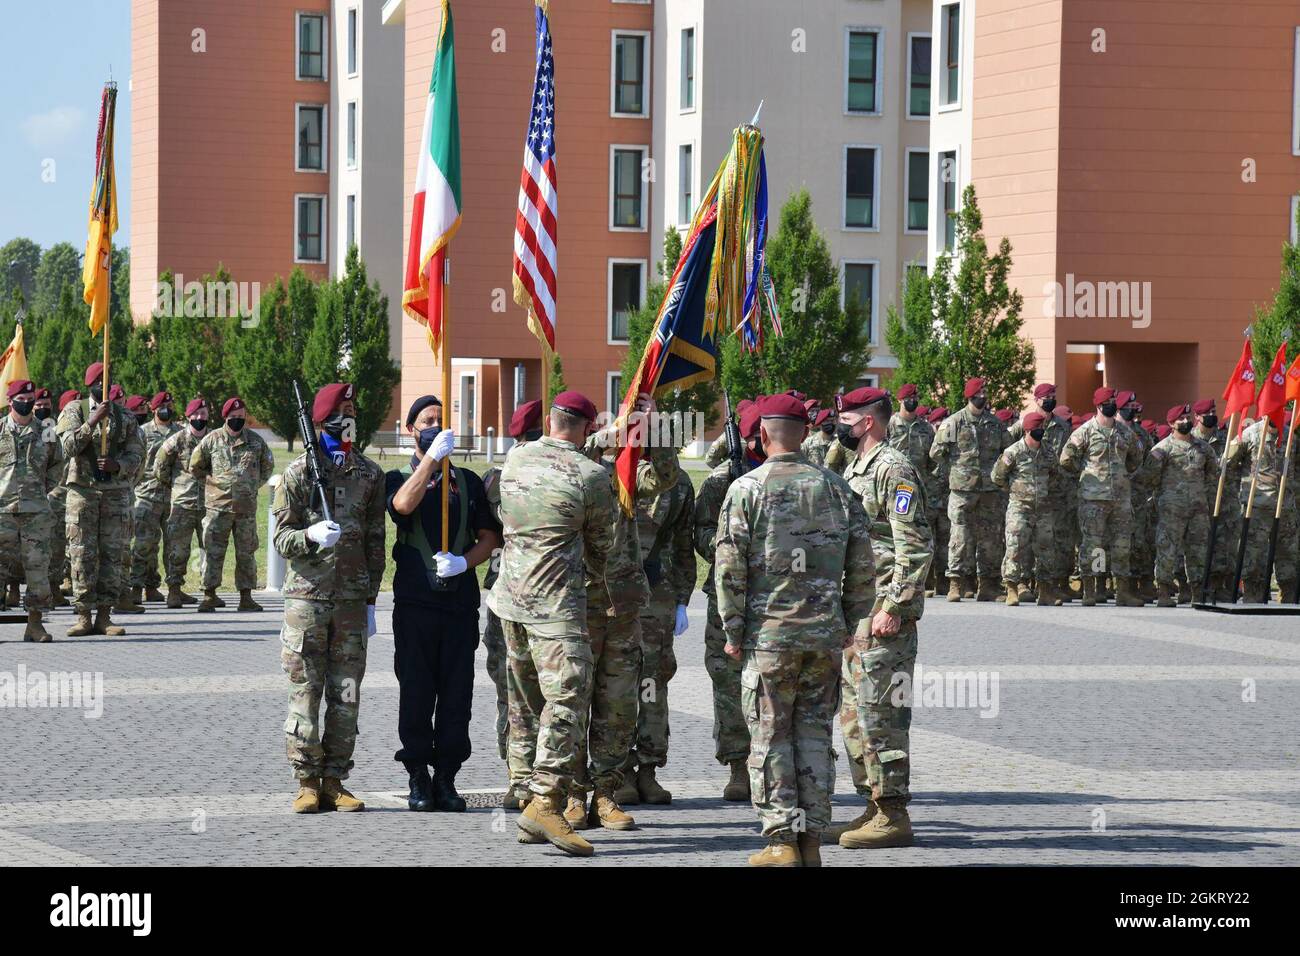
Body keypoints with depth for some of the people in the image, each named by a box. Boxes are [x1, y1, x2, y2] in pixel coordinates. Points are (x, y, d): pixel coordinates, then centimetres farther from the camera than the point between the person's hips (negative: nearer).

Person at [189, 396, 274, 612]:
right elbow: (195, 467, 12)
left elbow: (268, 466, 22)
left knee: (246, 553, 5)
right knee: (213, 551, -3)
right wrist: (212, 482, 7)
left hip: (247, 507, 2)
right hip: (218, 505, -2)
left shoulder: (256, 441, 8)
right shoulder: (211, 440, 2)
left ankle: (246, 596, 10)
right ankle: (209, 595, 1)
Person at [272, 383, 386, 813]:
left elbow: (375, 540, 13)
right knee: (305, 694, -2)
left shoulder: (369, 474, 9)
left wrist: (371, 598, 9)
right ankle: (307, 782, 4)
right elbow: (282, 538, -2)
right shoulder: (298, 472, 0)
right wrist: (311, 536, -23)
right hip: (307, 596, -3)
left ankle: (334, 781, 10)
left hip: (352, 598, 3)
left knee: (346, 697, 3)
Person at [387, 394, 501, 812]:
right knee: (416, 693, -1)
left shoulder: (467, 481, 15)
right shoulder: (398, 478, 8)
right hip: (415, 601, -2)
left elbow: (489, 537, 12)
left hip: (460, 601, 2)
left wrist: (463, 562, -8)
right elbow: (404, 504, -17)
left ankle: (446, 778, 7)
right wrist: (433, 457, -24)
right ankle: (419, 779, 6)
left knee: (457, 693, 1)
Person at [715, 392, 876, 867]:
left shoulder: (746, 489, -5)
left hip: (768, 632, -3)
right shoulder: (836, 487, 6)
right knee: (815, 732, 9)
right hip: (825, 634, 3)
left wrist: (733, 632, -1)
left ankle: (782, 841, 1)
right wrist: (851, 623, 16)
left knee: (771, 737, 3)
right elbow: (862, 565, 7)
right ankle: (812, 841, 9)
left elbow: (730, 569, -8)